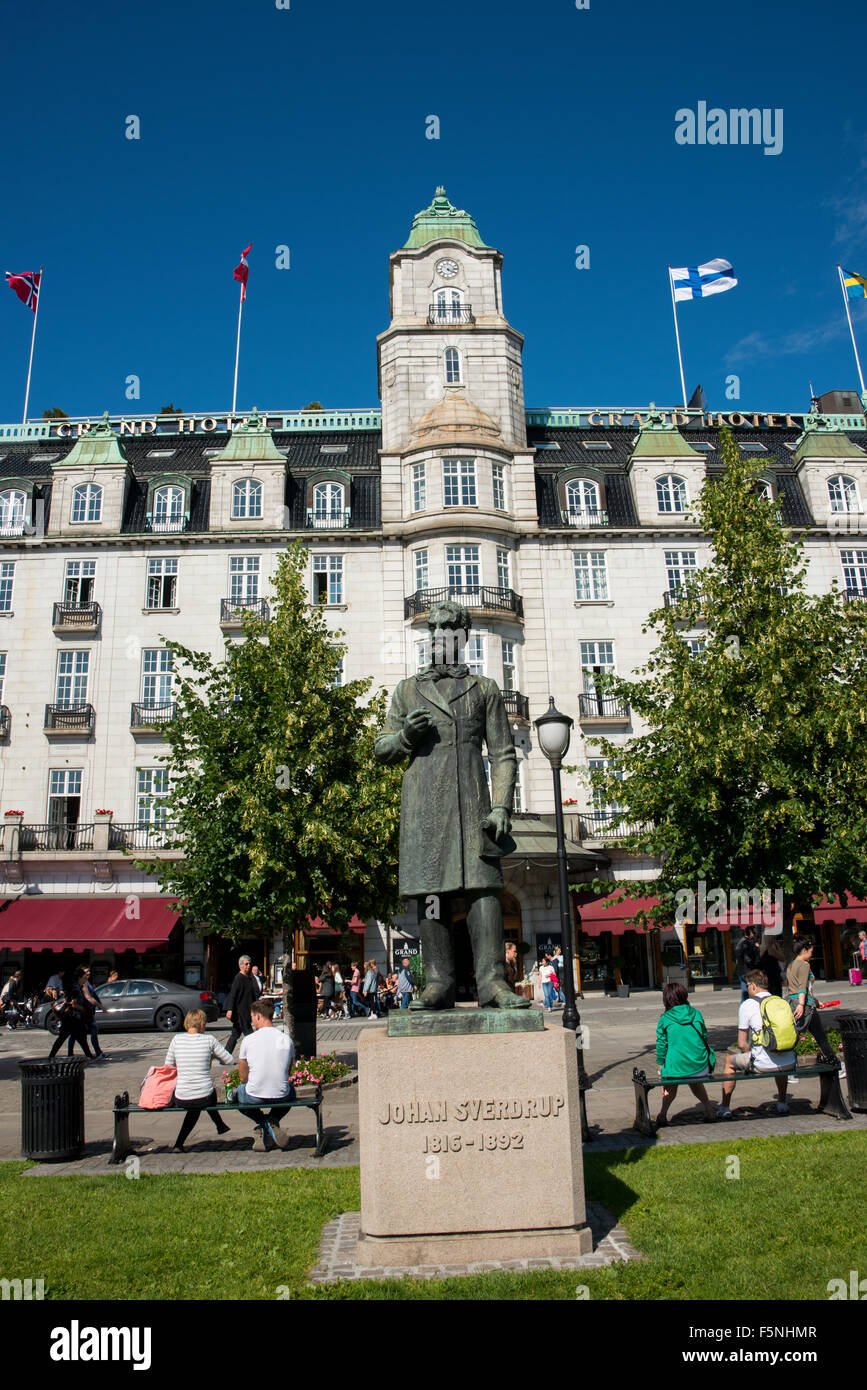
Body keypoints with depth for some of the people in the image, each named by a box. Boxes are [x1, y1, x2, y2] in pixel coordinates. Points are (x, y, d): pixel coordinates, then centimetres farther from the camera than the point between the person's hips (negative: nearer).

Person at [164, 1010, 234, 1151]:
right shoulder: (209, 1039, -6)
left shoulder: (177, 1039, -2)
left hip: (181, 1100, 2)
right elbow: (229, 1060, 2)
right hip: (205, 1098, -1)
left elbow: (168, 1066, 7)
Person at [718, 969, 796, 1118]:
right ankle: (782, 1103, 45)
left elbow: (742, 1044, -1)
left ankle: (724, 1108, 25)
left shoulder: (747, 1005, -3)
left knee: (730, 1060, 21)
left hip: (763, 1064, -5)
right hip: (789, 1064, 5)